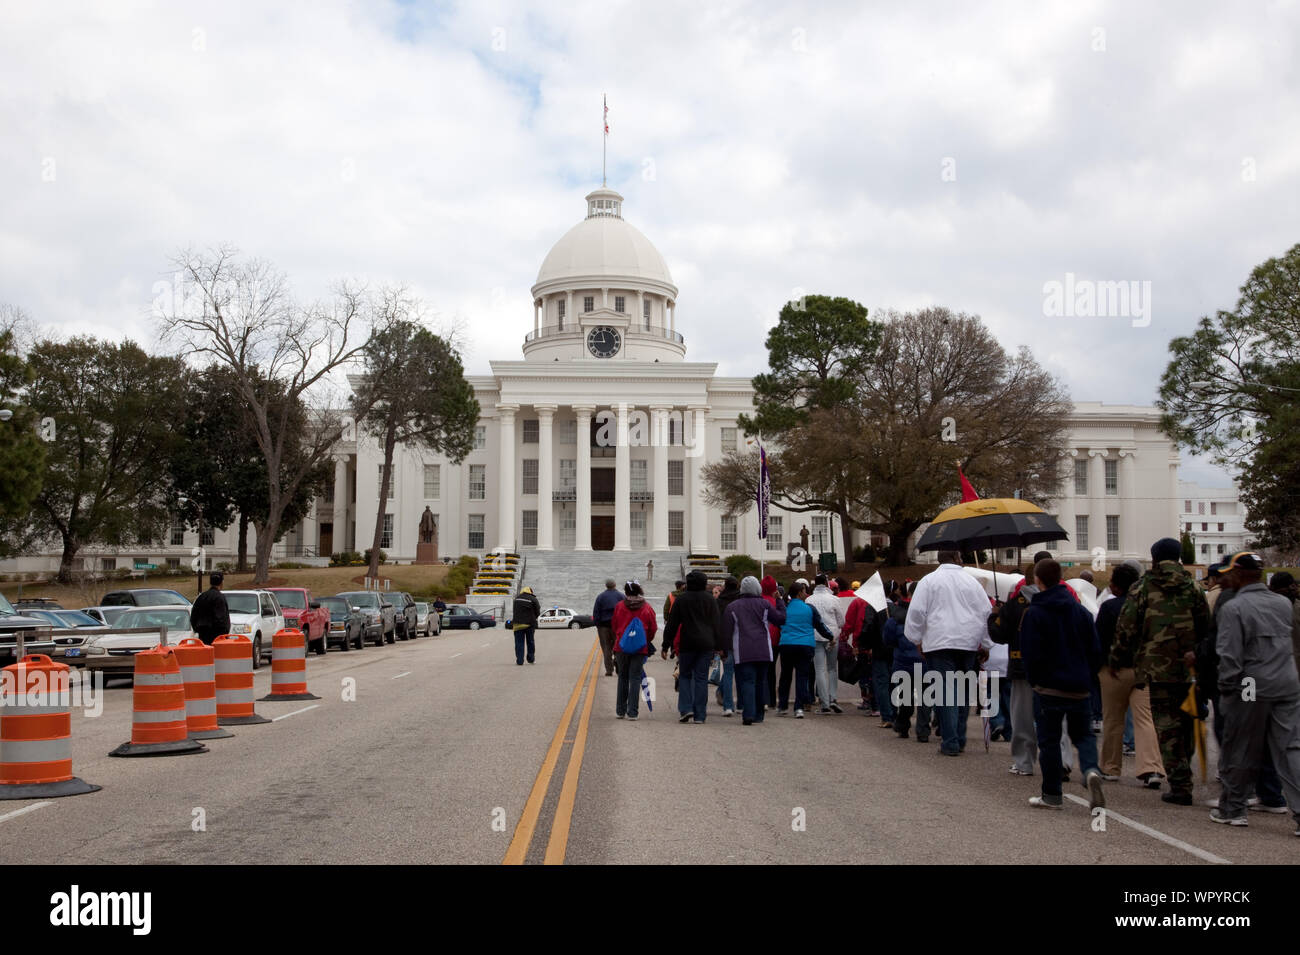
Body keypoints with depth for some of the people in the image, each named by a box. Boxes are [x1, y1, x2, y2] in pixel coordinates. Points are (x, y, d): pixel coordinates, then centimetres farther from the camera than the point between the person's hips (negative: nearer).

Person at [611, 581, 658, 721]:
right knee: (635, 679, 3)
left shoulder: (619, 606, -4)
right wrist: (647, 641, 19)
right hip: (640, 649, -1)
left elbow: (614, 625, 6)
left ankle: (620, 711, 18)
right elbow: (653, 629, 0)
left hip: (621, 647, 1)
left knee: (622, 678, 14)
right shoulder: (647, 608, -6)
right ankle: (632, 713, -2)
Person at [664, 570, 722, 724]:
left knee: (685, 675, 12)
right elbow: (716, 624, 6)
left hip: (687, 643, -1)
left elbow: (672, 624, 0)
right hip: (706, 644, 1)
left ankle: (685, 708, -4)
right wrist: (718, 646, 9)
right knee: (701, 678, 4)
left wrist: (666, 644, 5)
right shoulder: (711, 599, 5)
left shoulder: (681, 599, 0)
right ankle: (700, 715, 2)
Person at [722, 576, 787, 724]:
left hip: (742, 652, -1)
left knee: (747, 681, -5)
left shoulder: (732, 606, 4)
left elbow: (726, 631, 1)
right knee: (760, 681, 13)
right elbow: (781, 619, 9)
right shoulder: (764, 604, 3)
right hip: (763, 651, 1)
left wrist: (727, 649, 9)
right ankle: (758, 715, 19)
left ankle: (748, 714, -21)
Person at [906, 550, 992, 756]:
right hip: (969, 644, 3)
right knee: (963, 691, 13)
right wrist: (983, 642, 17)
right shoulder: (971, 581, 9)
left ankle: (950, 742, -7)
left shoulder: (929, 580, 1)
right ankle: (960, 739, 19)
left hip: (940, 643, -3)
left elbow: (916, 612, -3)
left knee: (946, 692, -4)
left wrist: (918, 640, 7)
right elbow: (986, 612, 10)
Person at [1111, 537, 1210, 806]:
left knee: (1167, 726, 1)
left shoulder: (1142, 589, -2)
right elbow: (1206, 628, 7)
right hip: (1189, 669, 3)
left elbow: (1126, 628, -3)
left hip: (1157, 668, -3)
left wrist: (1117, 659, 9)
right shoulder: (1193, 588, 7)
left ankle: (1180, 786, -2)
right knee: (1185, 723, 16)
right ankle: (1182, 780, 23)